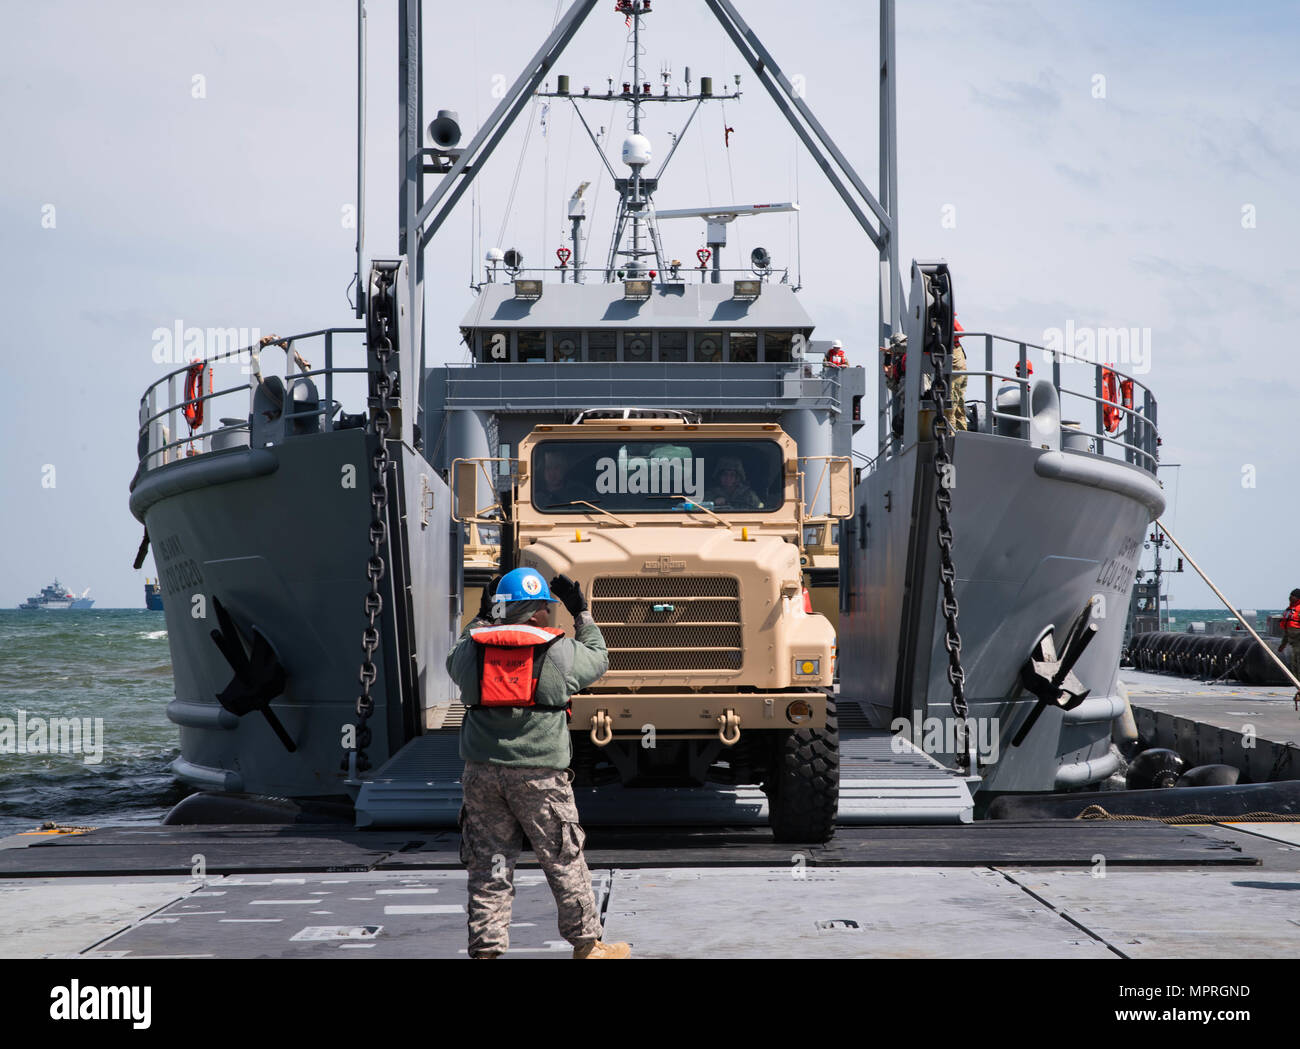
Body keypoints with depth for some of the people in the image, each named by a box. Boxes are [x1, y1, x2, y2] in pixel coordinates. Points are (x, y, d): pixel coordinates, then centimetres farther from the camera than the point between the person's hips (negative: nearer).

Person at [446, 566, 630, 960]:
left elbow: (455, 664, 26)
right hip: (539, 773, -2)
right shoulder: (561, 651, -4)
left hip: (482, 771, 2)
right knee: (564, 861, 9)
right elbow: (598, 659, 16)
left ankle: (486, 948, 7)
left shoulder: (473, 648, 3)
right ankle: (586, 943, 19)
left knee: (488, 863, 8)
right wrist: (582, 613, 25)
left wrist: (480, 619, 32)